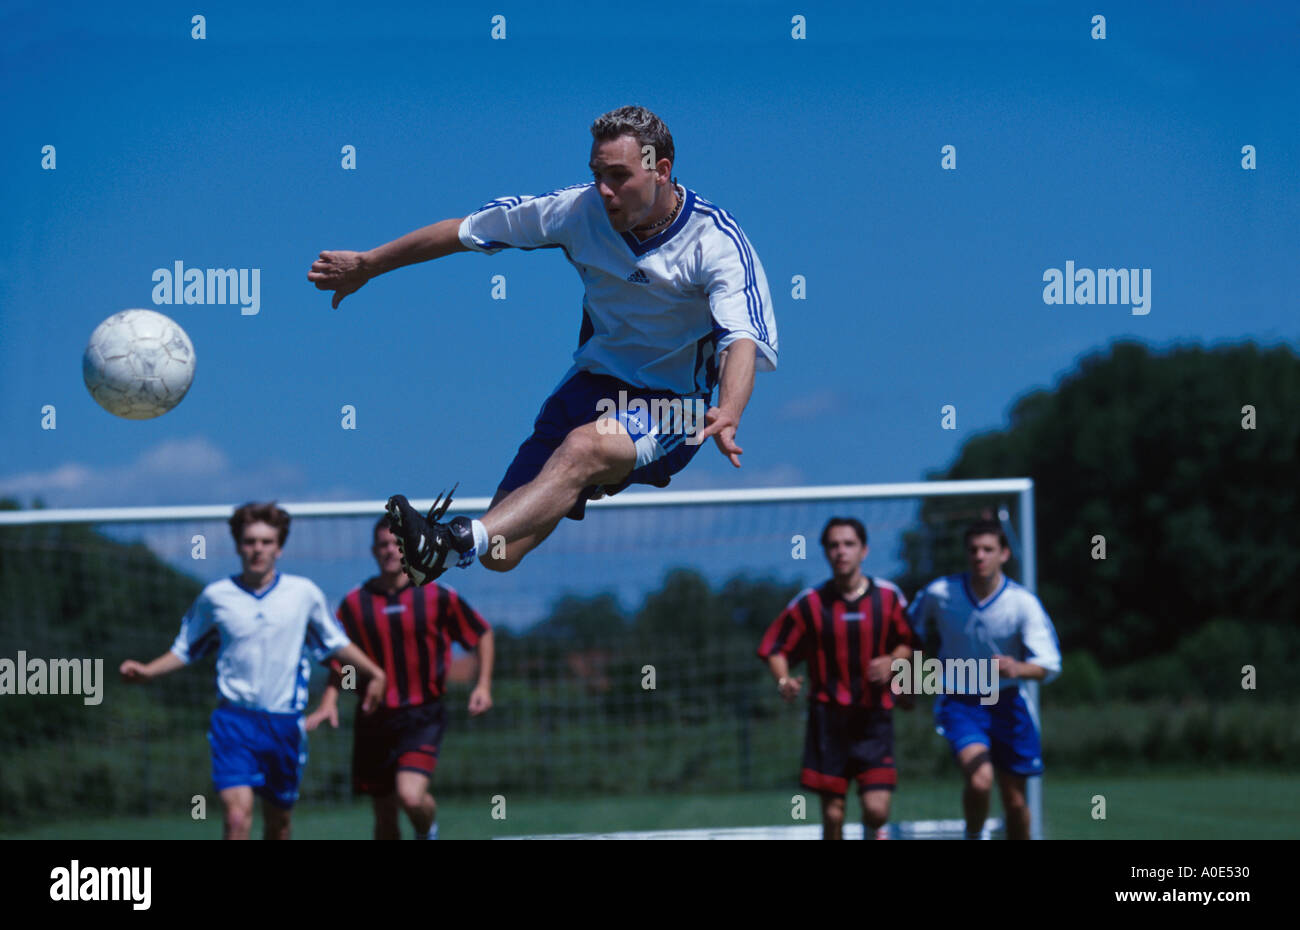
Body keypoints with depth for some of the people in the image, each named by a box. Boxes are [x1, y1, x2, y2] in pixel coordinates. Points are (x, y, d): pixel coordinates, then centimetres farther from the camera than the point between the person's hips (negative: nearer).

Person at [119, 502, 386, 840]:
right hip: (234, 720, -2)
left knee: (278, 823, 11)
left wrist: (375, 674, 17)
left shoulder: (304, 593, 4)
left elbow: (336, 642, 19)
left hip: (285, 723, 2)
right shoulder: (214, 597, 2)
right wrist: (147, 671, 0)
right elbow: (185, 650, 14)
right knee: (237, 815, -20)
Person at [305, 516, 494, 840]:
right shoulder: (355, 603, 3)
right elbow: (340, 658, 13)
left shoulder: (437, 597, -2)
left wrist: (484, 684, 1)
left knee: (410, 795, -23)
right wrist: (328, 702, -2)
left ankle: (428, 829, 11)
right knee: (384, 816, 7)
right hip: (374, 721, 3)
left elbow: (482, 634, 11)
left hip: (422, 716, -3)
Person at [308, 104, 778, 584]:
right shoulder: (581, 208, -4)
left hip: (673, 404, -5)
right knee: (500, 555, -13)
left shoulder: (717, 239, -16)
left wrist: (728, 413, -52)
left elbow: (742, 339, -30)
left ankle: (458, 543, -60)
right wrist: (367, 265, 16)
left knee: (583, 446, -40)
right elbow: (465, 230, 8)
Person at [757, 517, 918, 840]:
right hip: (828, 717, 0)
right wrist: (784, 681, -15)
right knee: (833, 814, -1)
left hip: (874, 717, 0)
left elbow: (909, 643, 12)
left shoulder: (888, 597, 2)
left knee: (876, 809, -11)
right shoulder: (809, 604, -1)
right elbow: (775, 649, 5)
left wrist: (892, 661, -9)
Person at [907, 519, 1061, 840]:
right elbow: (911, 635, 11)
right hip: (959, 703, -1)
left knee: (1015, 801, 5)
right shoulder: (939, 593, -9)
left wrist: (1017, 668, -39)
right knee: (980, 780, -25)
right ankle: (973, 837, 5)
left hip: (1006, 704, 1)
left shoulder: (1023, 603, -12)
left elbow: (1049, 665, -18)